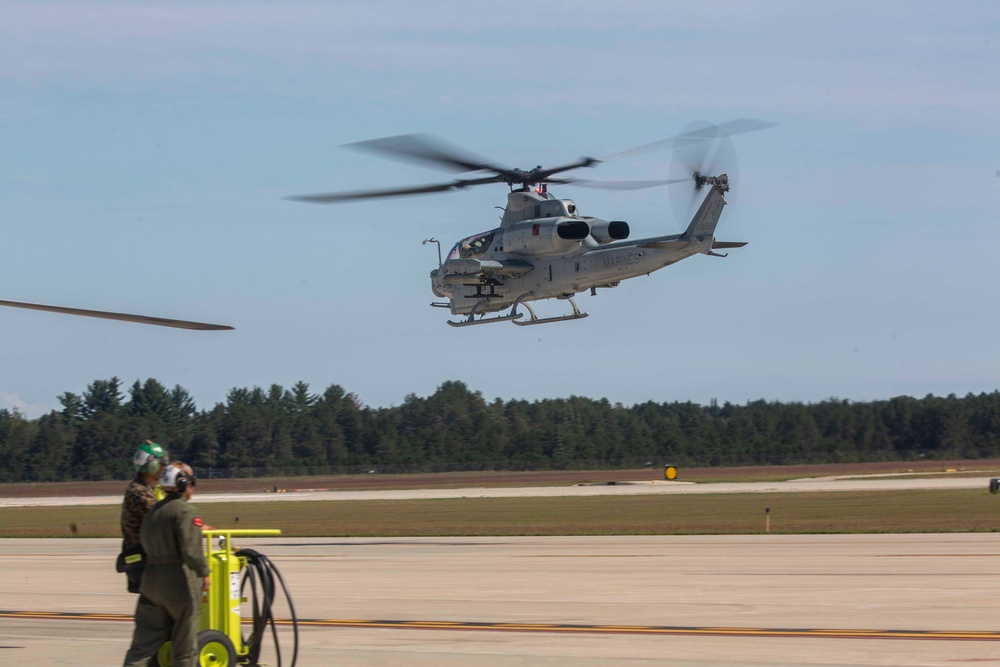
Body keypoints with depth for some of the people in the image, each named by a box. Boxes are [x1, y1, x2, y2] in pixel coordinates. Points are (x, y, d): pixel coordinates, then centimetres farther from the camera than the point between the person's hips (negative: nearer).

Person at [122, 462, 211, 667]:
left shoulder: (153, 511, 13)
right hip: (180, 582, -7)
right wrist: (204, 573, -8)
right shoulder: (186, 511, -13)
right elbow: (191, 551, -22)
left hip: (152, 579, 7)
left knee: (146, 637, 7)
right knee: (185, 641, 5)